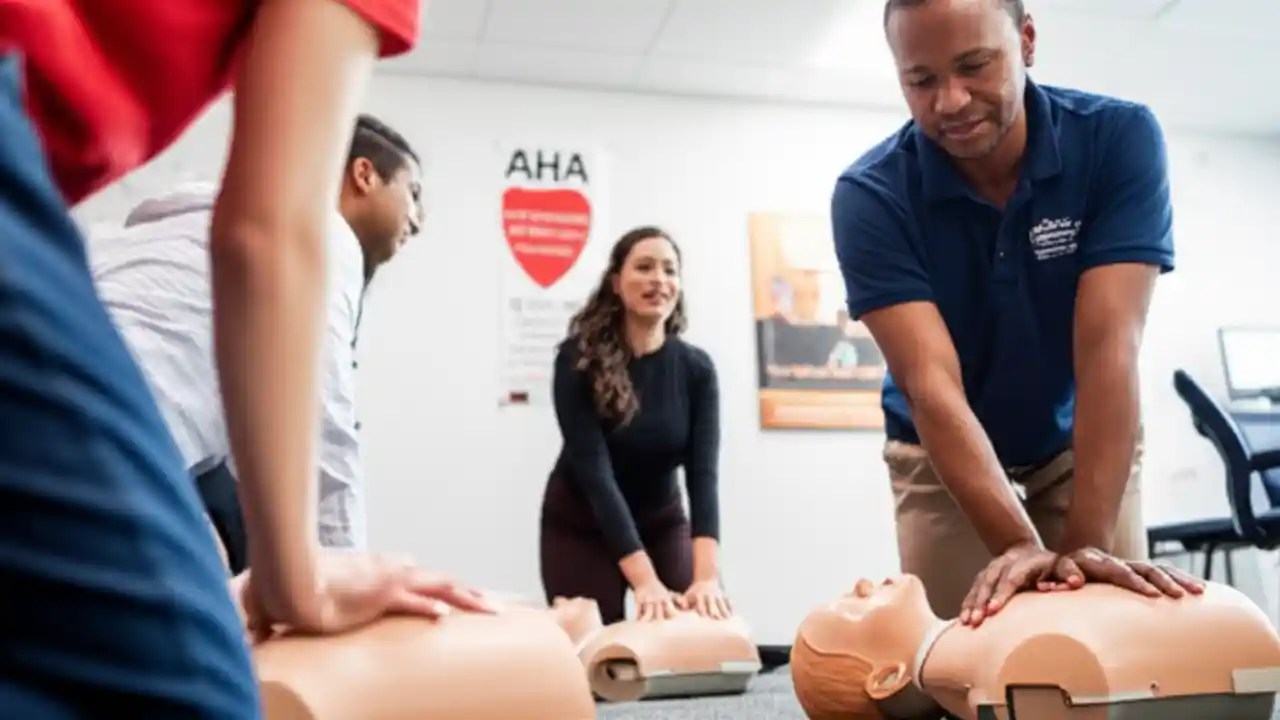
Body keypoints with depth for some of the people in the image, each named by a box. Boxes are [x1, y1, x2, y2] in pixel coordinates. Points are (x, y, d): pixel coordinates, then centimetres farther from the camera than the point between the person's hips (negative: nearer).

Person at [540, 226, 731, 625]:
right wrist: (645, 580, -37)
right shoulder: (579, 359, -20)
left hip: (662, 525, 3)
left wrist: (707, 576, -35)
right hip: (581, 528, -2)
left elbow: (703, 472, -21)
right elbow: (593, 470, -28)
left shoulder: (696, 367, -11)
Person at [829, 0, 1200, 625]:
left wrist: (1087, 541, -38)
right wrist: (1017, 545, -42)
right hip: (942, 454, 0)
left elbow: (1107, 346, -30)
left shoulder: (1121, 138, -22)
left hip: (1087, 440, 1)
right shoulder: (869, 196, -24)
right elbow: (931, 382, -31)